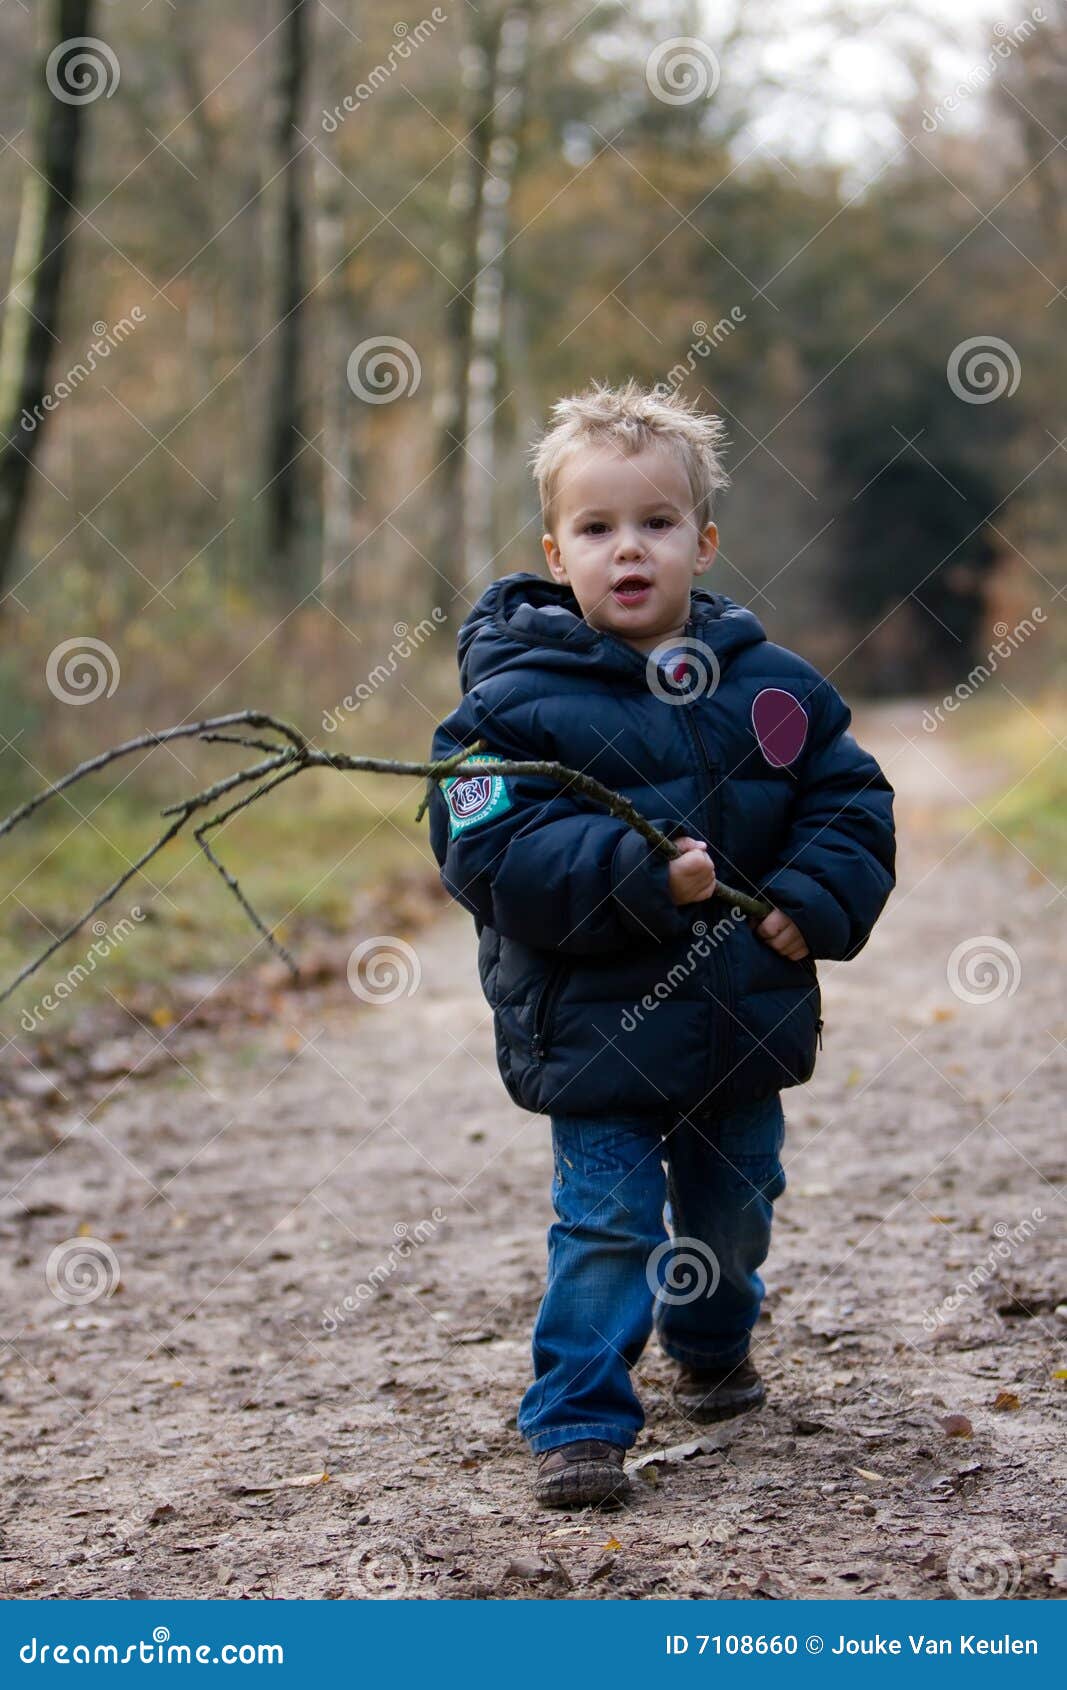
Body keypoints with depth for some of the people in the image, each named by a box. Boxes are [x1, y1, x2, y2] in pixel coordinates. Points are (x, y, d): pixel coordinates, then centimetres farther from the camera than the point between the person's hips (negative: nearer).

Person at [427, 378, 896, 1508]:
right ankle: (578, 1420, 6)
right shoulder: (517, 702, -12)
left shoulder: (770, 683, 1)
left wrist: (814, 903, -11)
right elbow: (490, 854, -20)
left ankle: (712, 1346, 48)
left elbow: (852, 798, 7)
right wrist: (635, 873, -30)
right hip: (595, 1024, -5)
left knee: (733, 1208, 21)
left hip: (748, 1022, 5)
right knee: (607, 1223, -7)